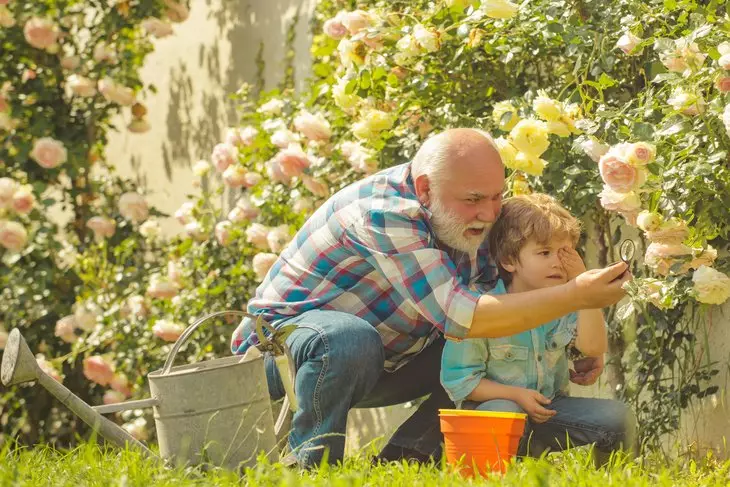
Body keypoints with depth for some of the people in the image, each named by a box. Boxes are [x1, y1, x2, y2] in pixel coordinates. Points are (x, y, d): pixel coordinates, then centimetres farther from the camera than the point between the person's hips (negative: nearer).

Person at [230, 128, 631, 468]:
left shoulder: (465, 216, -5)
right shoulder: (386, 214, -32)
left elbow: (503, 297, 8)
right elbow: (461, 318, -38)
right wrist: (575, 296, -38)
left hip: (372, 363, 8)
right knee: (351, 340, -40)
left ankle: (398, 461, -6)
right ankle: (311, 462, -21)